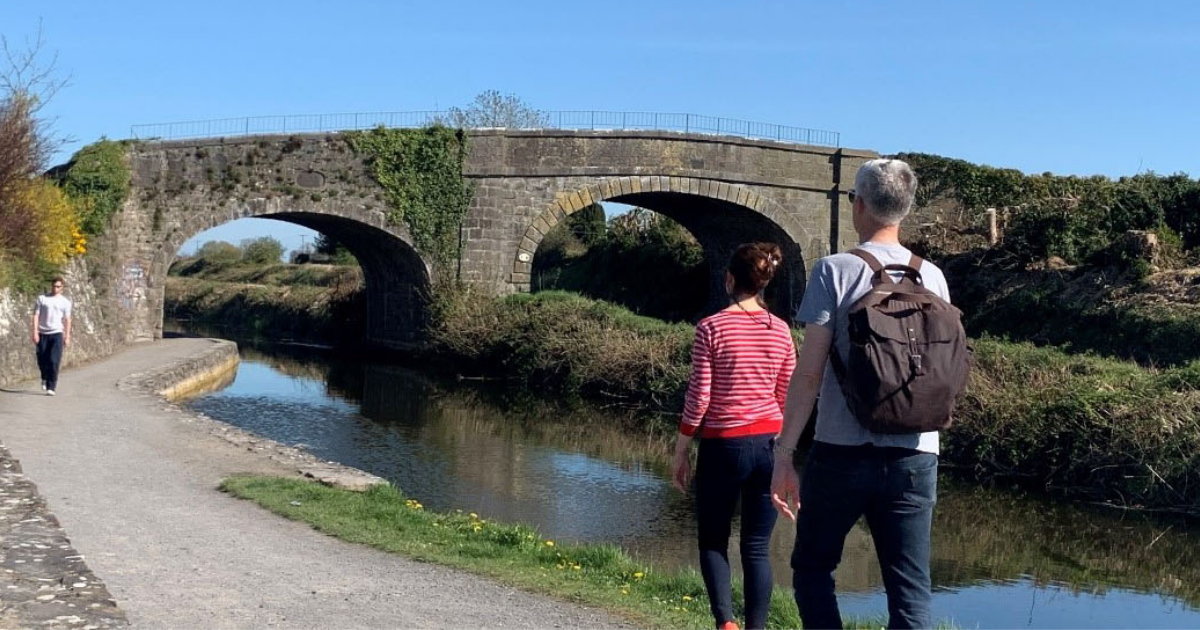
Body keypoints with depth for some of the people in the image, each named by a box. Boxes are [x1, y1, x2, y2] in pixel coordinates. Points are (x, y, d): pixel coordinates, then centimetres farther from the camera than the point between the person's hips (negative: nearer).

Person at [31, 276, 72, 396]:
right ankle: (45, 378, 35)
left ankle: (51, 387, -9)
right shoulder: (42, 298, 6)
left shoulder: (65, 302, 7)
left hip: (57, 334, -1)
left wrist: (67, 337, 1)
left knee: (54, 361, -10)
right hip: (42, 333, 1)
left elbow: (67, 319, 7)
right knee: (42, 360, 5)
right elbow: (36, 315, 3)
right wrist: (35, 332, -6)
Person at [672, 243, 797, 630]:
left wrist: (681, 450, 0)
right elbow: (788, 398, 6)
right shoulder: (781, 330, 2)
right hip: (770, 445, 3)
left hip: (724, 446, -3)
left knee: (713, 541, 12)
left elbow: (698, 397, -9)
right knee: (757, 548, 10)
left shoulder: (712, 328, -9)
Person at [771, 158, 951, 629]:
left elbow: (809, 374, -10)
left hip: (842, 454, -3)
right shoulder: (932, 277, 6)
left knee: (812, 568, 16)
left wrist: (783, 456, -7)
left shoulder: (835, 271, -7)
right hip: (915, 458, 3)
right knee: (910, 591, 8)